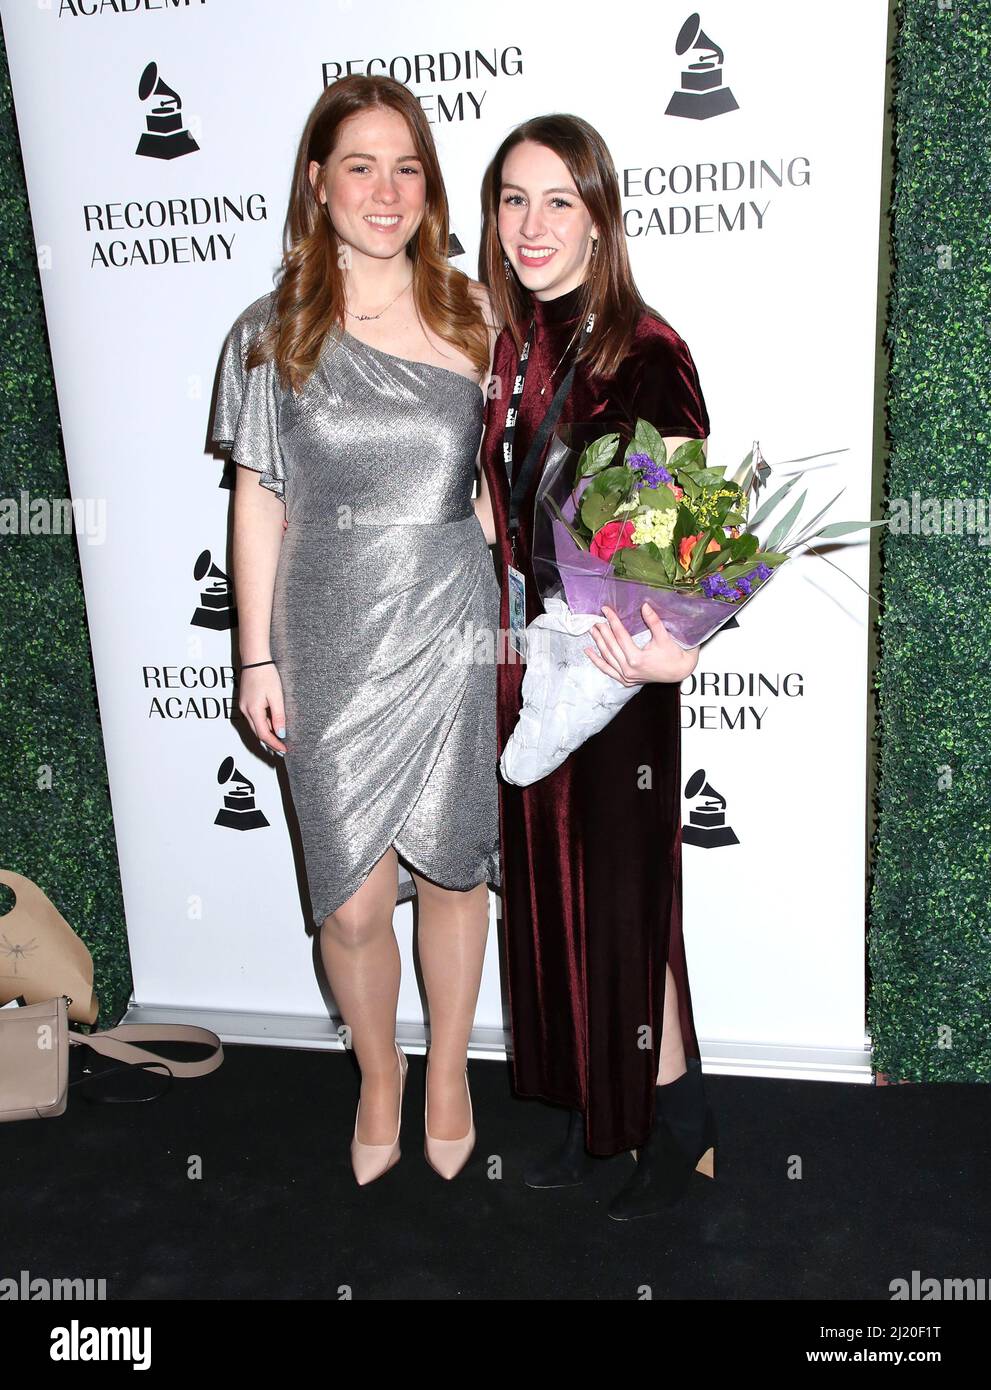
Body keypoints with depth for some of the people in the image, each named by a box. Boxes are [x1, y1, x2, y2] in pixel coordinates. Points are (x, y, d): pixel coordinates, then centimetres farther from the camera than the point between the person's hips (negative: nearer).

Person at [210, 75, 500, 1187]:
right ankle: (378, 1076, 32)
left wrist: (515, 620, 6)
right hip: (332, 642, -1)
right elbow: (259, 503, 2)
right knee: (352, 902, 3)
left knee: (453, 870, 12)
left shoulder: (471, 315, 3)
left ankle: (447, 1071, 36)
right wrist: (257, 658, 0)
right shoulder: (271, 333, 1)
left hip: (454, 633, 1)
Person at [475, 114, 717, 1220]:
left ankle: (677, 1122, 27)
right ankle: (598, 1113, 33)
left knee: (621, 891, 4)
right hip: (527, 663, 7)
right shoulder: (506, 346, 5)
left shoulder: (646, 354, -15)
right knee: (551, 886, 14)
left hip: (613, 669, -6)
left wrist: (670, 650, -37)